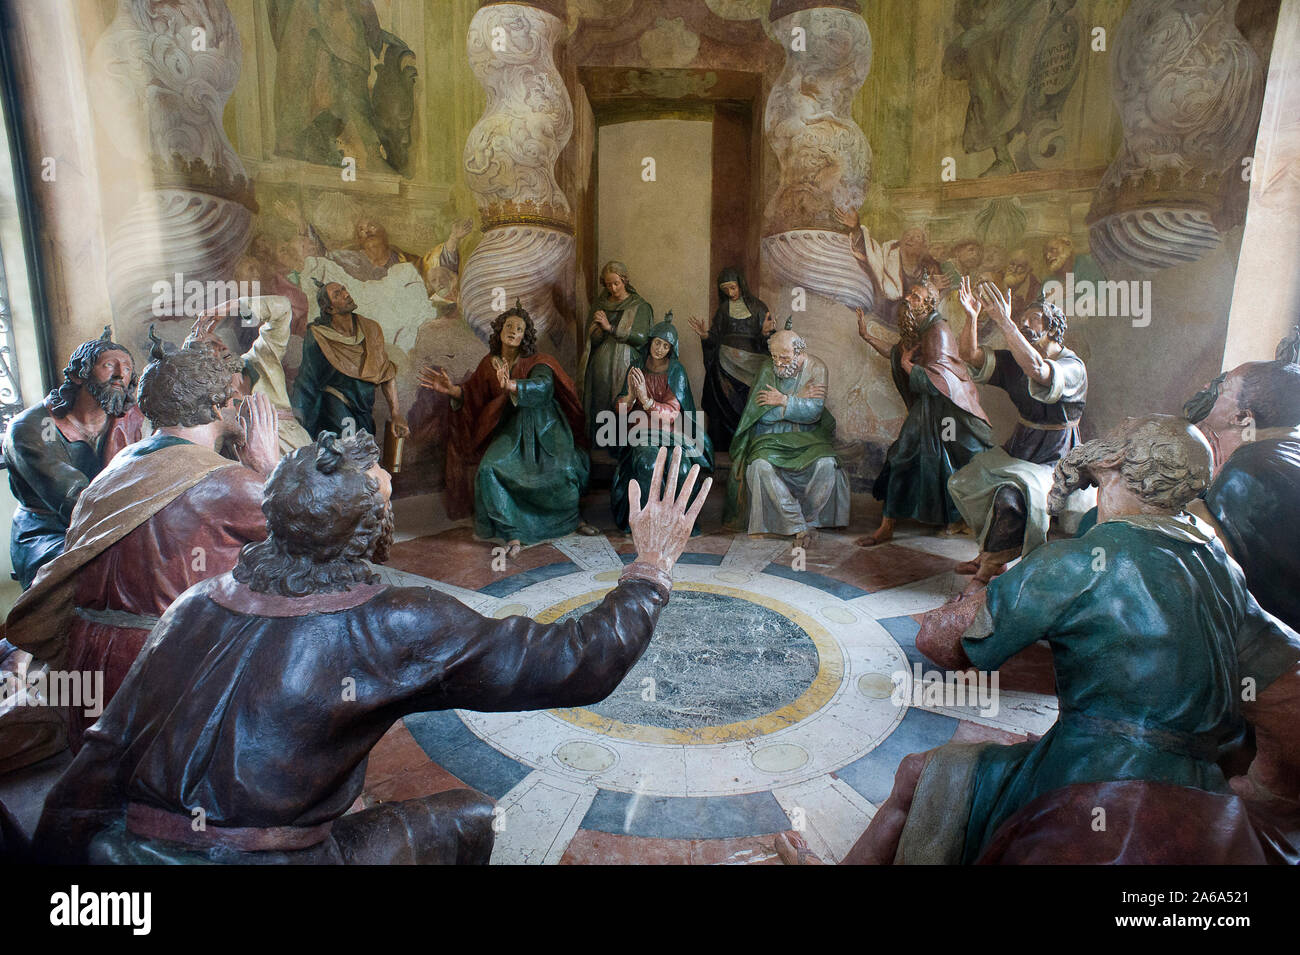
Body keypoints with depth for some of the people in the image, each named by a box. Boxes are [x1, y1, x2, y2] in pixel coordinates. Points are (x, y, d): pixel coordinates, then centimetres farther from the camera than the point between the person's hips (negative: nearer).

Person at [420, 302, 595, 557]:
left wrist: (511, 385, -43)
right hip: (511, 429, 3)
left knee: (561, 469, -26)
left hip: (543, 425, -3)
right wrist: (451, 390, -7)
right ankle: (513, 534, -16)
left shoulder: (536, 362, -6)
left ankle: (574, 518, 6)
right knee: (490, 468, -25)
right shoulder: (489, 363, 8)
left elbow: (543, 384, -26)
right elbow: (473, 394, 13)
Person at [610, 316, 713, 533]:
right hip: (641, 428, 1)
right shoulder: (637, 367, 5)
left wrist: (647, 400, -28)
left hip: (669, 428, -1)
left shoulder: (676, 371, -2)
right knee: (647, 460, -32)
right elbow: (621, 409, 2)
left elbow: (673, 412, -12)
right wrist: (630, 396, -21)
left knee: (680, 463, -31)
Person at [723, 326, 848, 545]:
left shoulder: (815, 368, -3)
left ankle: (809, 519, -10)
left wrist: (783, 400, -14)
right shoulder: (767, 371, -4)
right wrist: (800, 398, -13)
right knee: (760, 466, -32)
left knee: (826, 464, -31)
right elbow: (762, 414, -13)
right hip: (772, 437, 0)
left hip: (808, 436, 0)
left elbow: (814, 412, -11)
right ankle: (799, 526, -25)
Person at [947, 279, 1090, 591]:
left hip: (1055, 461, -8)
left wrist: (1005, 322, -44)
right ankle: (992, 552, 11)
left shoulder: (1073, 367, -19)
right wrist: (972, 317, -23)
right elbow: (970, 355, -5)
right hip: (1017, 449, 8)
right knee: (961, 482, 2)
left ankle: (987, 570, -15)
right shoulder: (1015, 360, 3)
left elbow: (1037, 371, -41)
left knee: (1011, 495, -30)